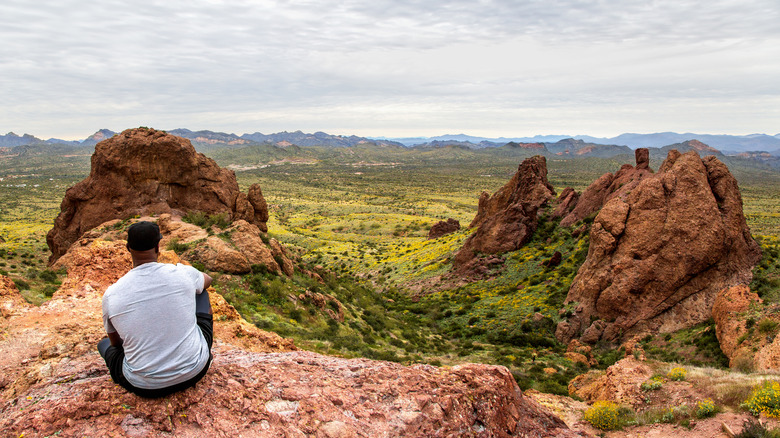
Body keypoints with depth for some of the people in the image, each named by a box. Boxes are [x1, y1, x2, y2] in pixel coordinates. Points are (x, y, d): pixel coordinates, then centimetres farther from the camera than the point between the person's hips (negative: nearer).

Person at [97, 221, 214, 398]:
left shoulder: (111, 295, -10)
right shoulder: (182, 274, -11)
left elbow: (115, 342, 10)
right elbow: (207, 280, 16)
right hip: (195, 371, 0)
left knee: (104, 344, 32)